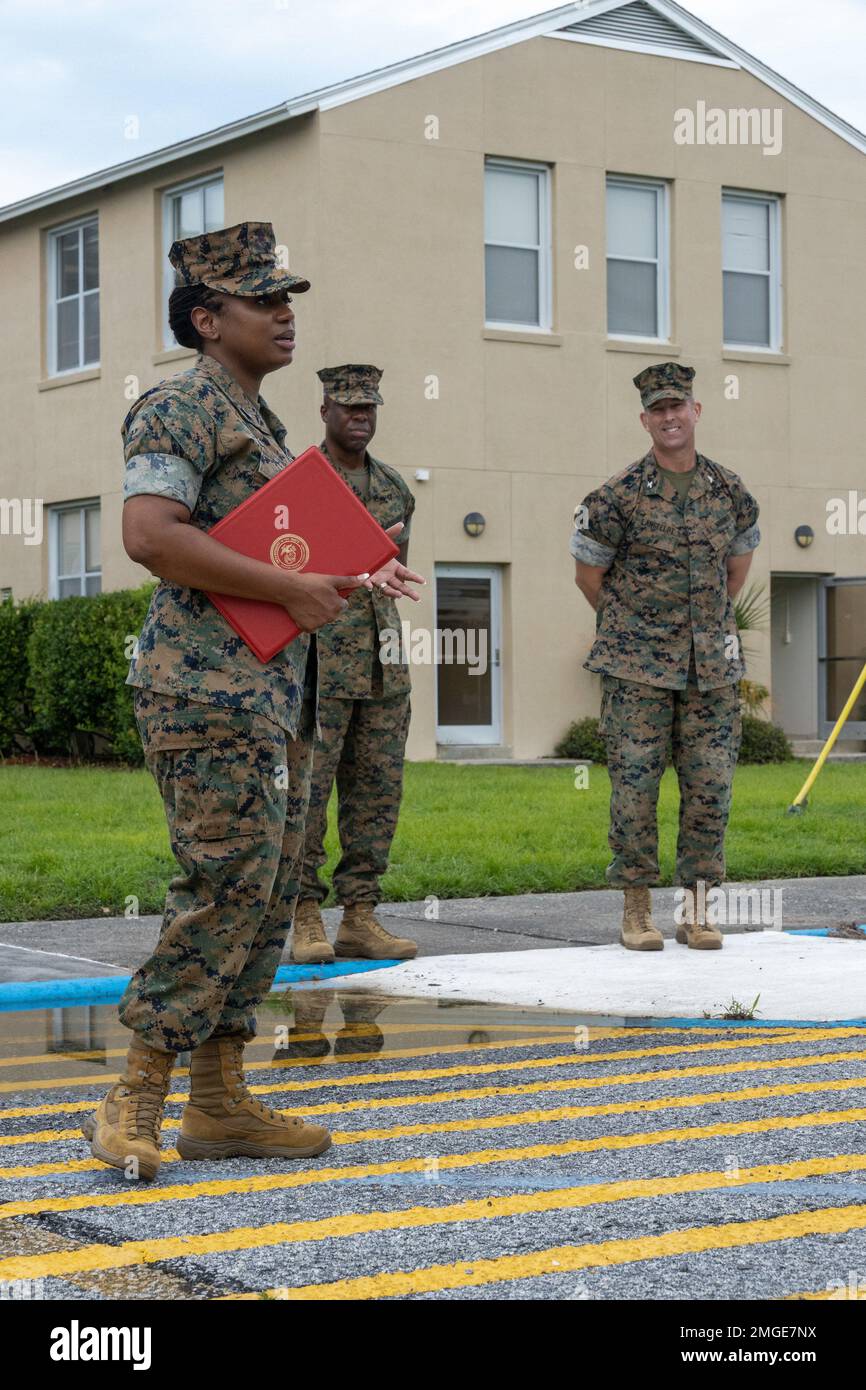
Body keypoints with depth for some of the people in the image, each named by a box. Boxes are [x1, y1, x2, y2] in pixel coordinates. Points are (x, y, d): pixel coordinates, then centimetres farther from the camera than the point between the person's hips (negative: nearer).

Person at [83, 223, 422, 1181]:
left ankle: (219, 1101, 14)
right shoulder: (178, 410, -9)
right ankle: (133, 1102, -7)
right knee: (228, 888, -14)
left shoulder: (261, 423, 22)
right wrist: (290, 589, -19)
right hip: (209, 693, -10)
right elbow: (151, 534, -24)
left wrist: (344, 582, 15)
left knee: (267, 895, 8)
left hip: (275, 692, 10)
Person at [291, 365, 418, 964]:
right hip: (317, 663, -6)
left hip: (382, 663, 6)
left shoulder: (394, 486, 15)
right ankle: (306, 920, 0)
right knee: (307, 790, -6)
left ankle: (361, 919, 9)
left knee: (378, 791, 4)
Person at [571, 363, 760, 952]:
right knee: (635, 785, -2)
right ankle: (637, 910, 8)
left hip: (712, 666, 3)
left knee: (710, 786, 2)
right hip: (637, 670, -3)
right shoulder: (619, 496, -6)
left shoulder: (731, 493, 5)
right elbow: (587, 573, 4)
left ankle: (696, 912, 12)